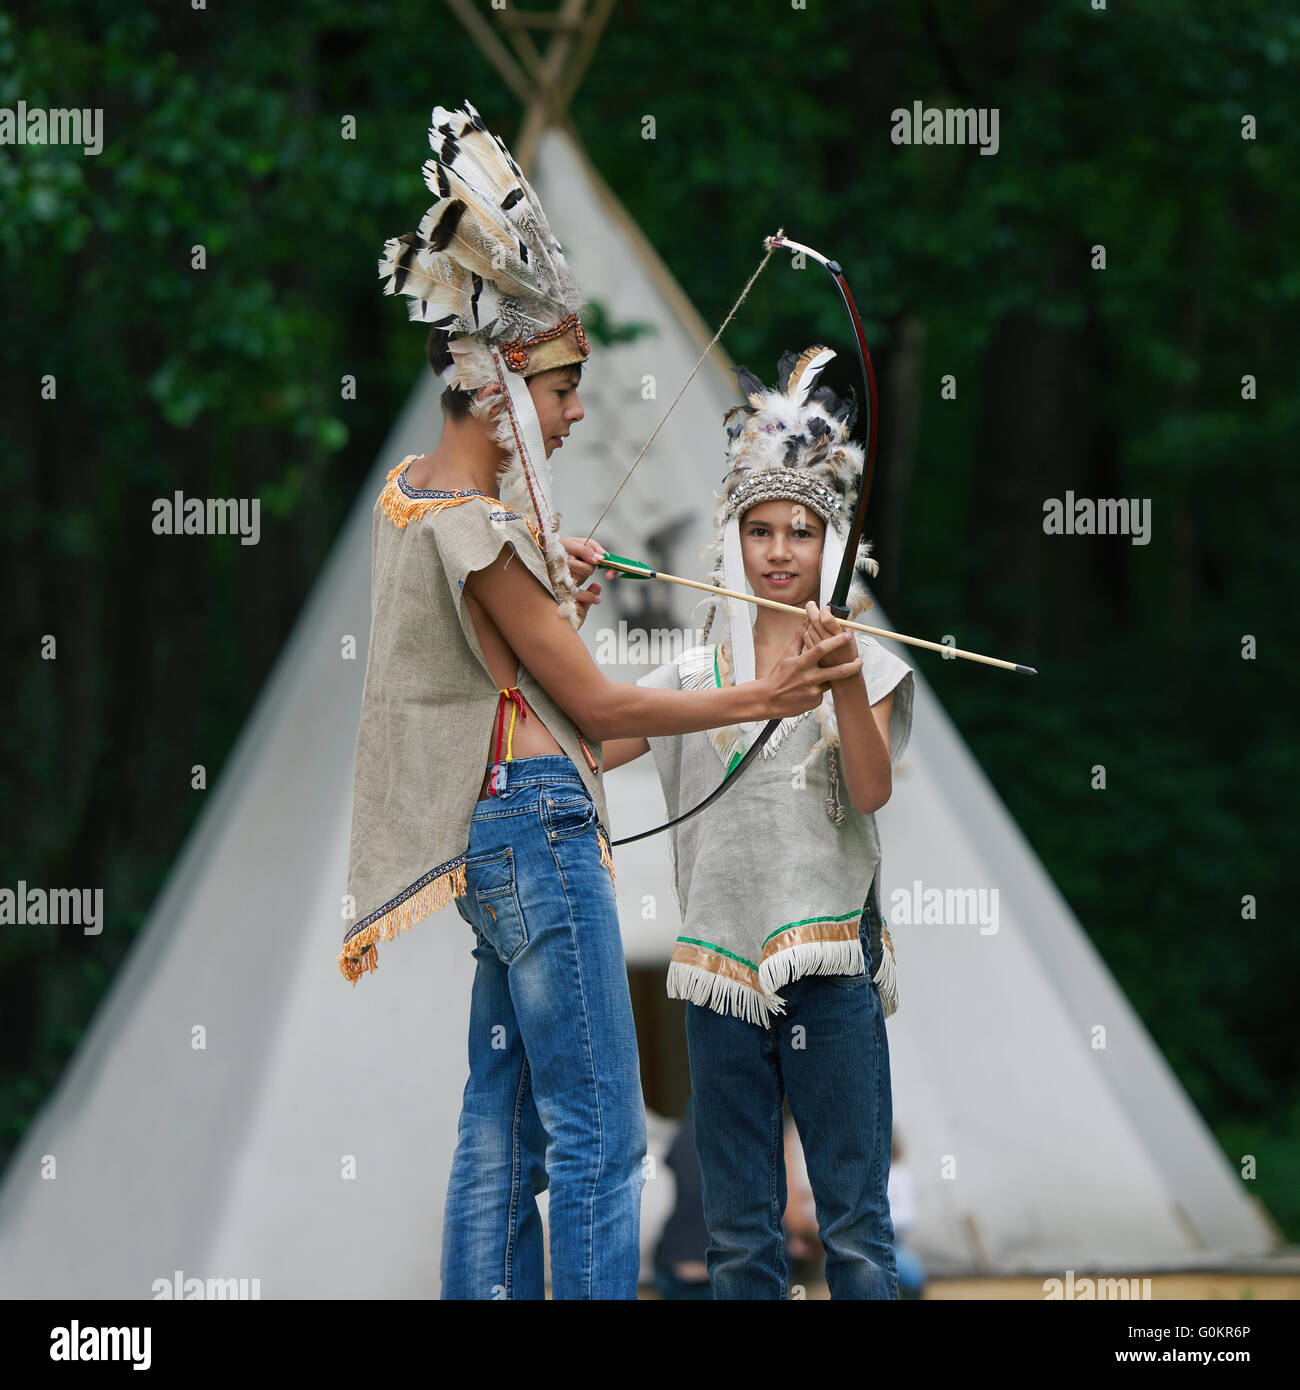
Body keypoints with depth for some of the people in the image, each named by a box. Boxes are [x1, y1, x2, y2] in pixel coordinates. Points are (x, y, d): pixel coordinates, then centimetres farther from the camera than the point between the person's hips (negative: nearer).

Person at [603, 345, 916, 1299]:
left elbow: (872, 788, -11)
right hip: (723, 962, 3)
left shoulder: (863, 663, 3)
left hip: (831, 960, -3)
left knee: (856, 1227, -3)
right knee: (740, 1236, 6)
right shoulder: (694, 676, 11)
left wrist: (844, 680, -25)